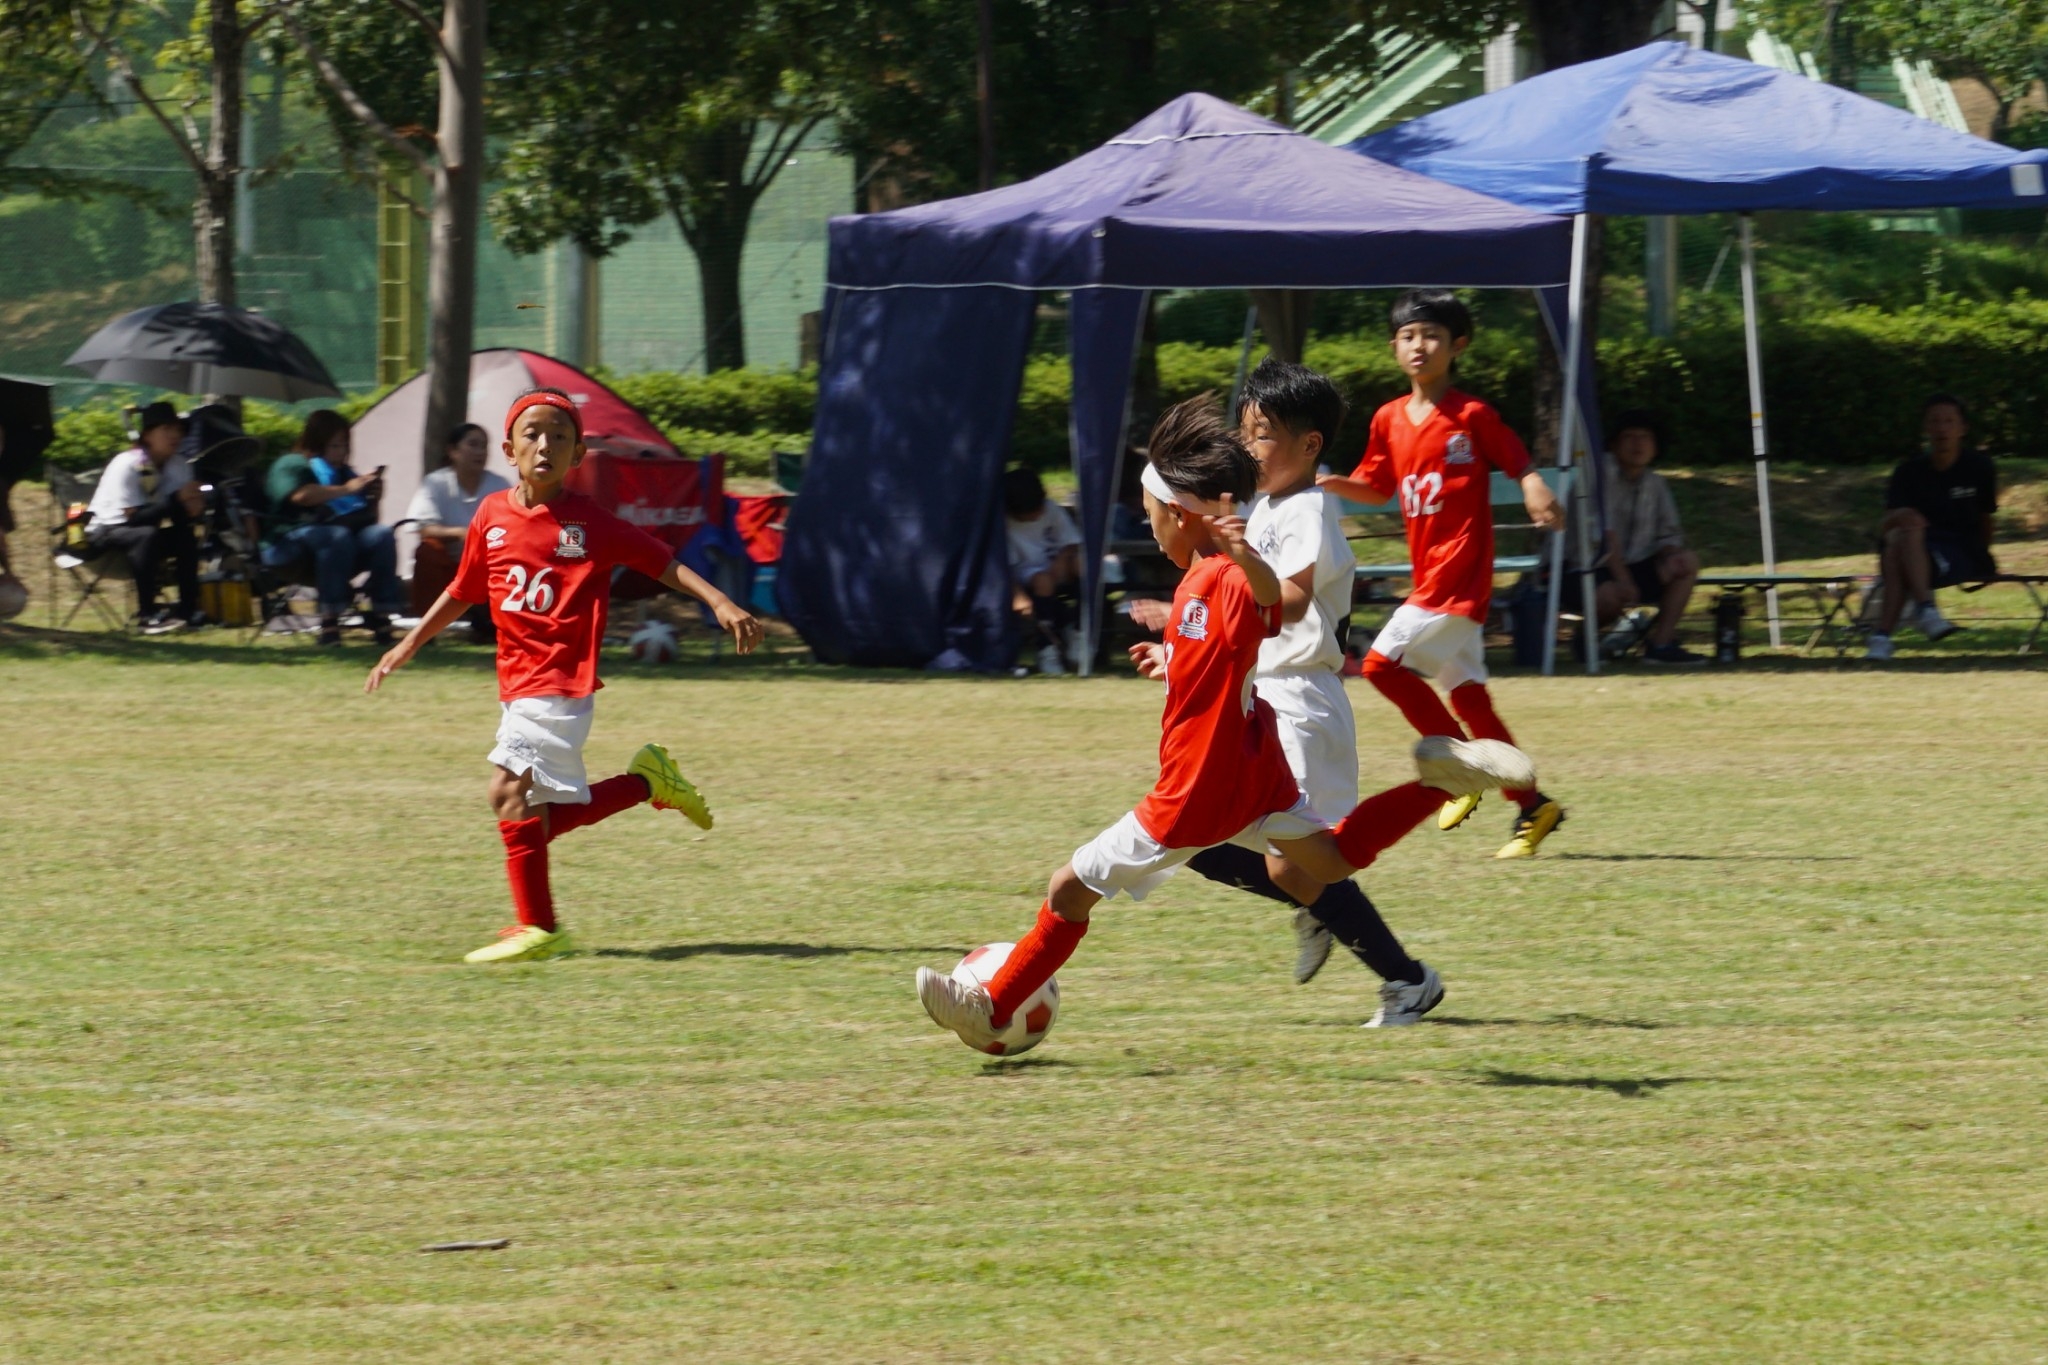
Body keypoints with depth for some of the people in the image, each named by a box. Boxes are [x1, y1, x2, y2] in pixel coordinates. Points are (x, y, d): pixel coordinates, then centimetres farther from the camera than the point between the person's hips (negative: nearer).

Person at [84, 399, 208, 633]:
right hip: (103, 532, -7)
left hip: (135, 528, 7)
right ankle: (147, 614, -35)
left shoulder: (178, 465, -3)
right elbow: (133, 516, -28)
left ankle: (187, 608, -10)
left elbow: (189, 515, -6)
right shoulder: (127, 465, -23)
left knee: (186, 537, -16)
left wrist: (194, 505, -30)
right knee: (147, 535, -35)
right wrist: (176, 500, -30)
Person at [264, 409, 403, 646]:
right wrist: (346, 490, -15)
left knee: (381, 535, -23)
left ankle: (382, 615, -30)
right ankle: (329, 619, -43)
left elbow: (368, 518, 27)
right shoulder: (291, 465, 8)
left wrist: (374, 498, 7)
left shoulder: (342, 472, 26)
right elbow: (300, 495, -15)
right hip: (293, 540, -6)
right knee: (337, 536, -37)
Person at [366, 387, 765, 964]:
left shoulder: (590, 523, -5)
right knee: (544, 817, 7)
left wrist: (720, 603, -13)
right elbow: (462, 592, 21)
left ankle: (536, 927, -14)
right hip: (516, 683, 6)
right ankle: (649, 781, 24)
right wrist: (407, 645, 21)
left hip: (562, 682, -6)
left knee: (510, 789, -19)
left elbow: (663, 564, -1)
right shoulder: (492, 516, 8)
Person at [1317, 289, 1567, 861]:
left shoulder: (1472, 416, -7)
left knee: (1384, 663, -14)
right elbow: (1377, 487, 18)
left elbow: (1519, 463, -4)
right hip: (1429, 576, 7)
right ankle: (1532, 806, 15)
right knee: (1467, 695, 9)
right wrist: (1332, 484, 0)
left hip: (1459, 573, -7)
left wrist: (1537, 492, -26)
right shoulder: (1390, 420, 11)